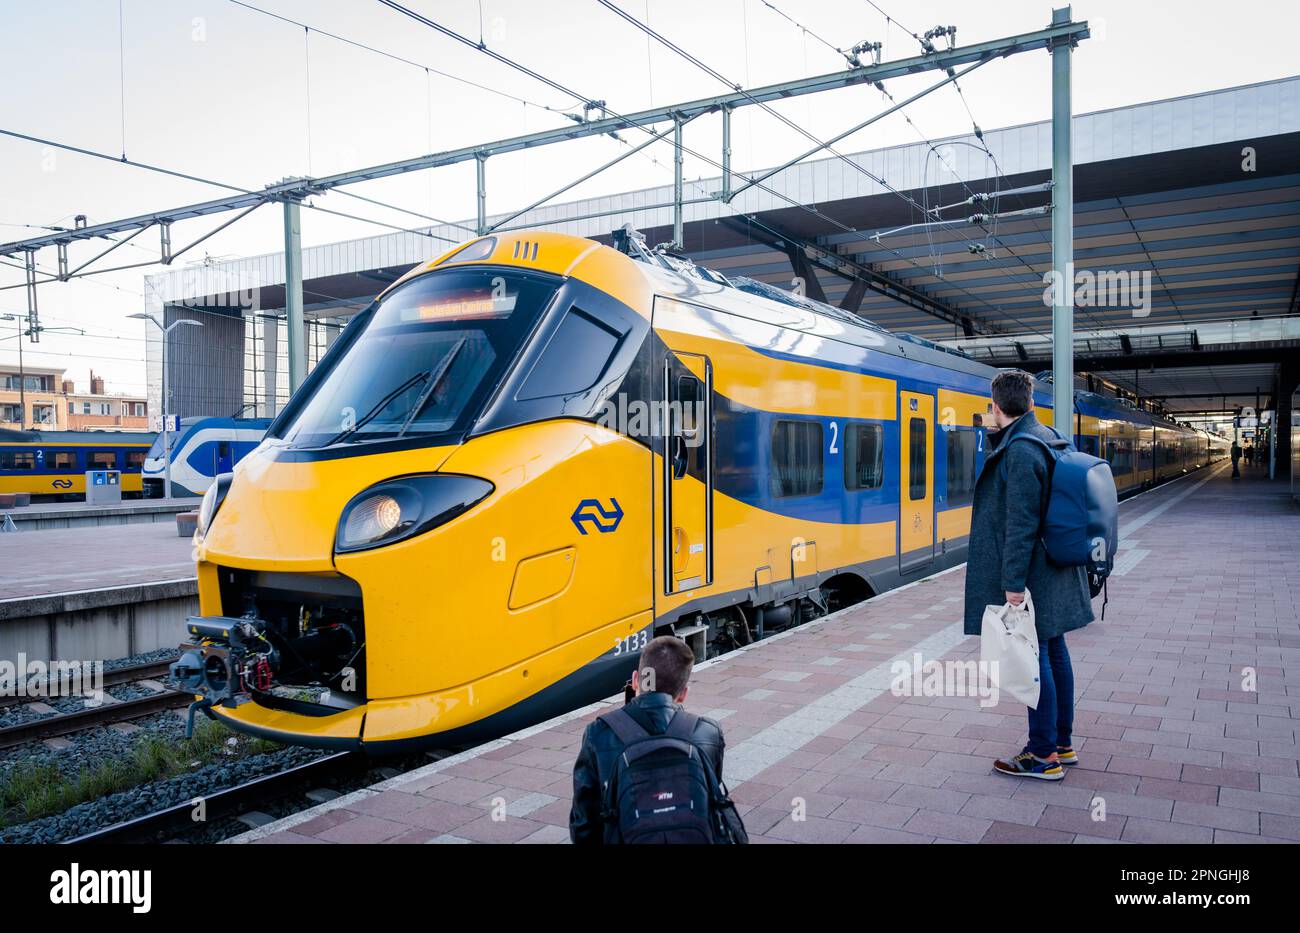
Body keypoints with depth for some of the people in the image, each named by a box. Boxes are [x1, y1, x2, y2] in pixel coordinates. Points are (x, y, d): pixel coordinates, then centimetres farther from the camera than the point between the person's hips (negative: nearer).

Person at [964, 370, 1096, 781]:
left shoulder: (1019, 452, -20)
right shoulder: (1045, 439, 9)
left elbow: (1021, 524, -23)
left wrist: (1013, 582, -22)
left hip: (1031, 576, -10)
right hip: (1053, 571, 10)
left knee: (1035, 658, -1)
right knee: (1054, 651, 17)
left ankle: (1043, 755, 10)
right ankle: (1062, 743, 29)